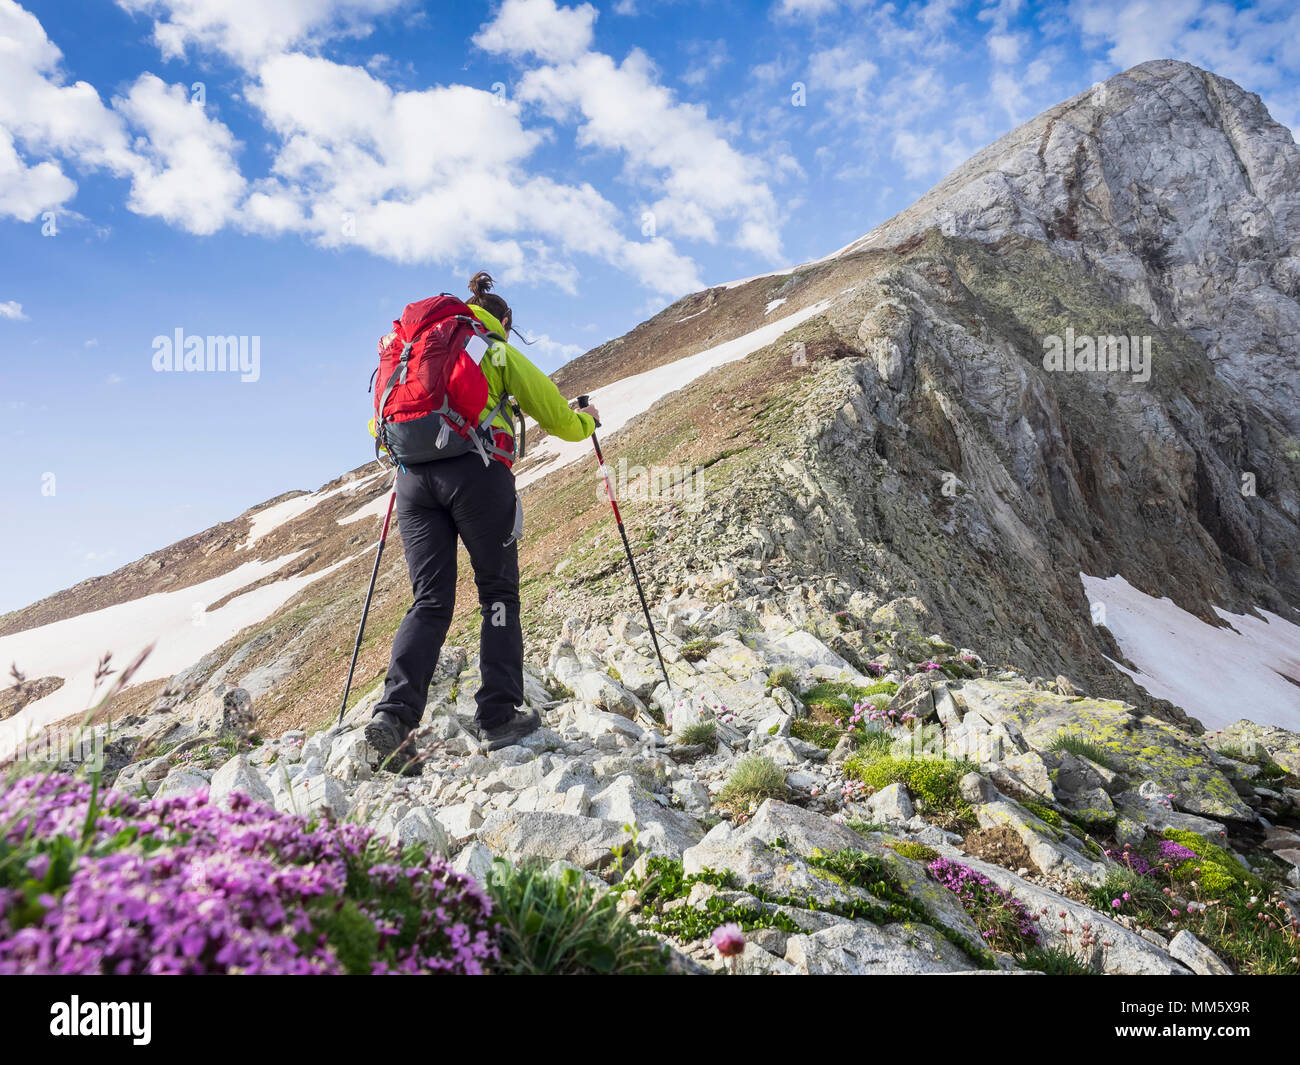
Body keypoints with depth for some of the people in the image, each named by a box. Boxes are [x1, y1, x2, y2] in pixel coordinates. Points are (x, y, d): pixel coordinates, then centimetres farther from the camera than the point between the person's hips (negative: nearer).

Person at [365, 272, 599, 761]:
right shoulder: (500, 352, 13)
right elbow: (559, 419, 13)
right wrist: (588, 420, 35)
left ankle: (394, 713, -10)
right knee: (498, 594, 6)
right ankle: (498, 716, 3)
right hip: (477, 473, -4)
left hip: (414, 477, 4)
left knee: (430, 601, 5)